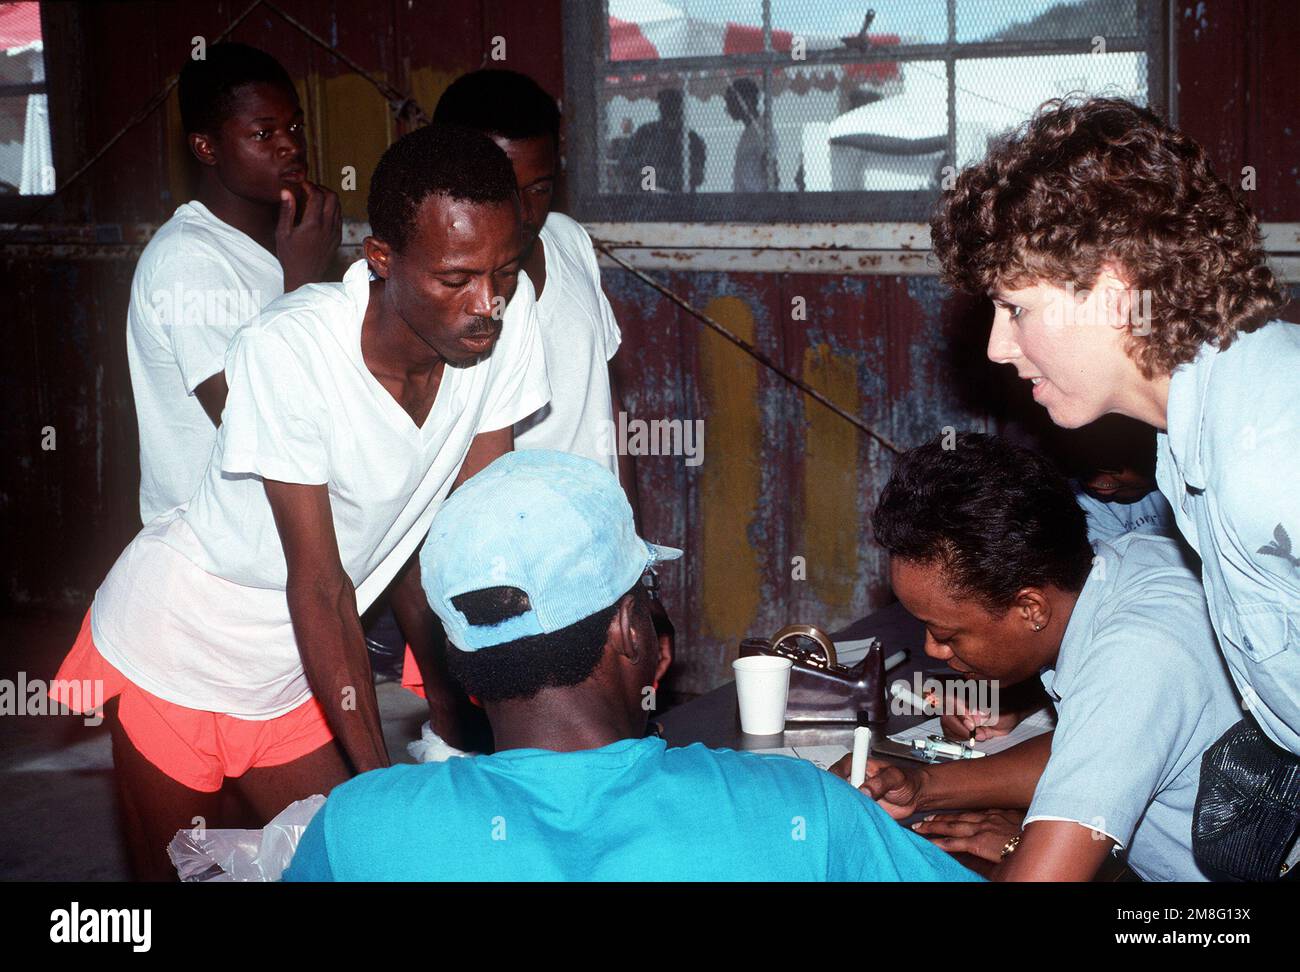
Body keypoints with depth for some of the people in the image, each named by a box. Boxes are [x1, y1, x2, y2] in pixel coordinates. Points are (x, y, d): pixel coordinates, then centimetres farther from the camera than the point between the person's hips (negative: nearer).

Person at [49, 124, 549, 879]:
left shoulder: (506, 316, -17)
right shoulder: (289, 351, -30)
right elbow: (320, 584, -26)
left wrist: (456, 724, -7)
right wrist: (383, 784, -24)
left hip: (294, 668, 5)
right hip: (175, 653, -4)